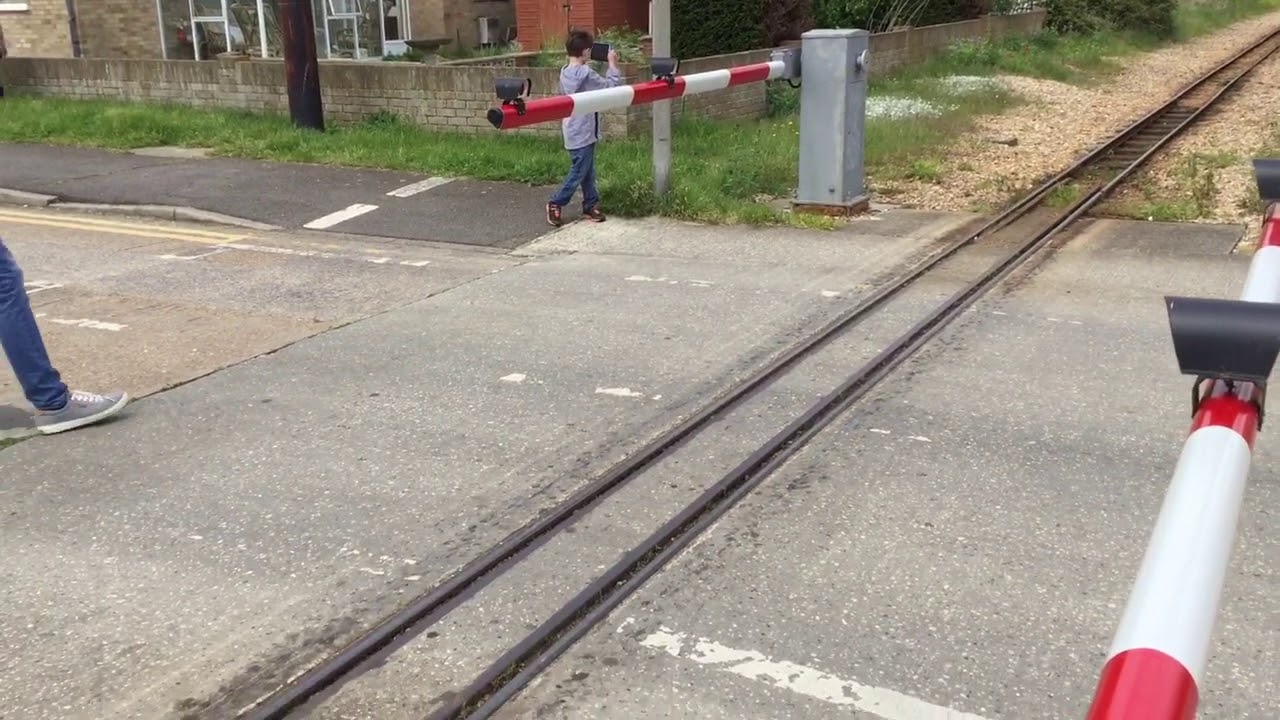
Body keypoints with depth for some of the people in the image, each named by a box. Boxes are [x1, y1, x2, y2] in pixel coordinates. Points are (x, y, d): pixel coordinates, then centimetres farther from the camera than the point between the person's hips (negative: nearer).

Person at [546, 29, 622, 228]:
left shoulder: (566, 71, 6)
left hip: (574, 131, 9)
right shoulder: (585, 73, -20)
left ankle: (591, 206, 20)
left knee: (588, 171, 14)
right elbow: (611, 86, -15)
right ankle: (555, 204, 7)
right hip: (582, 133, -9)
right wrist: (612, 63, -4)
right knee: (578, 172, 0)